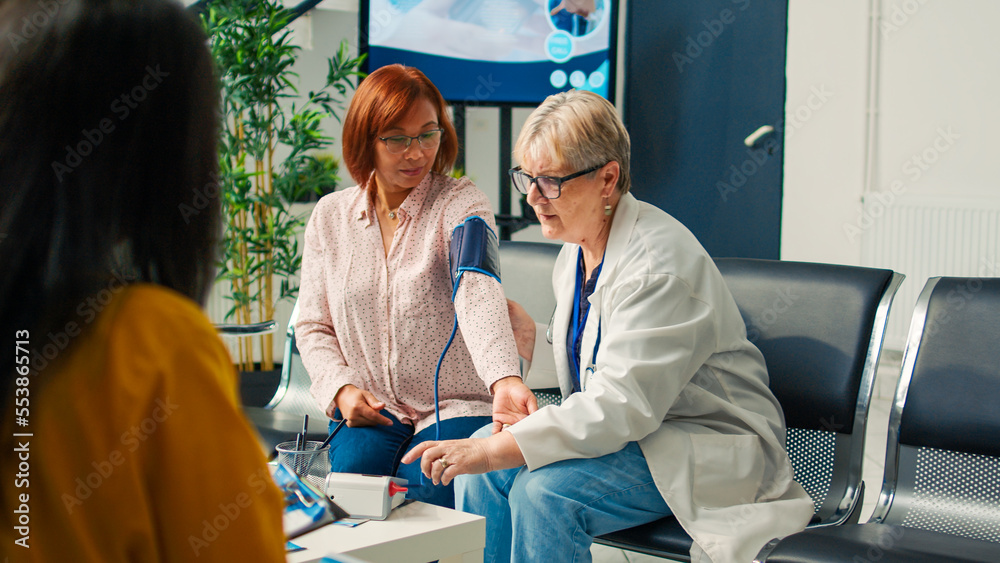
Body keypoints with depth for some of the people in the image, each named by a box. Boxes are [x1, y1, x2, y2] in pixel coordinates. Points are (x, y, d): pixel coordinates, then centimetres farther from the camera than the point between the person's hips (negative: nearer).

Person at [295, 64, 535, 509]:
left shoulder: (461, 204, -6)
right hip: (368, 411, 3)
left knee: (427, 487, -28)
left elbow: (478, 294, -26)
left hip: (455, 408, -2)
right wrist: (340, 388, -8)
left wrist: (505, 380, -44)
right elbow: (313, 326, 13)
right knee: (353, 470, -27)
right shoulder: (330, 216, 8)